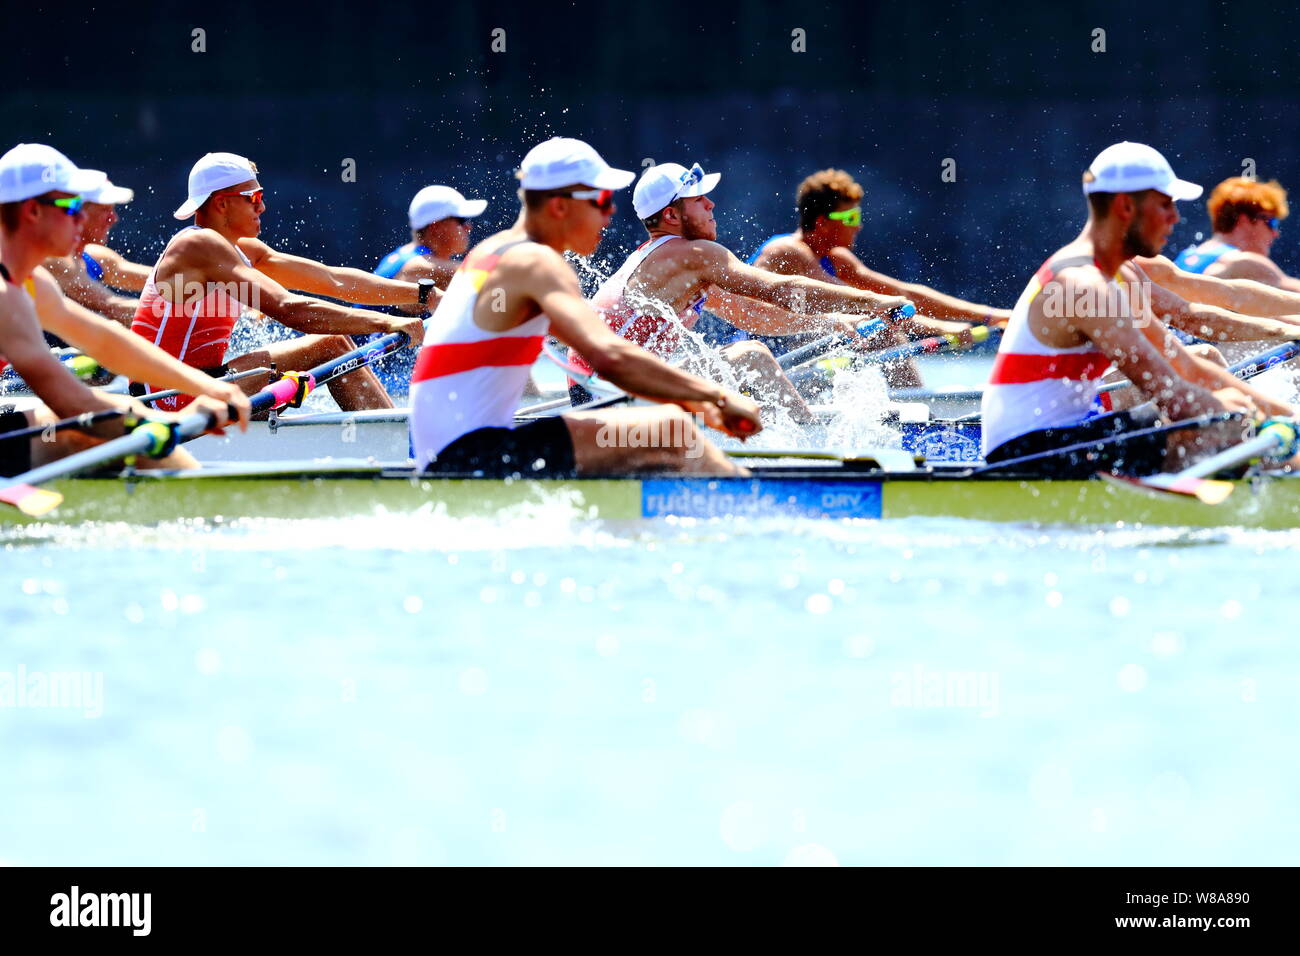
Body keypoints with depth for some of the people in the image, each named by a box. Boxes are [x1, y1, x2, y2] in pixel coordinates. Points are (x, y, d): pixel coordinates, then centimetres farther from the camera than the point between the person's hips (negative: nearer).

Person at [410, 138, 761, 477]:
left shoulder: (489, 252, 20)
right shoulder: (537, 263, -11)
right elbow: (609, 355, -26)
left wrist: (690, 399, 19)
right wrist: (716, 397, -18)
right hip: (473, 454, -10)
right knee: (672, 432, -15)